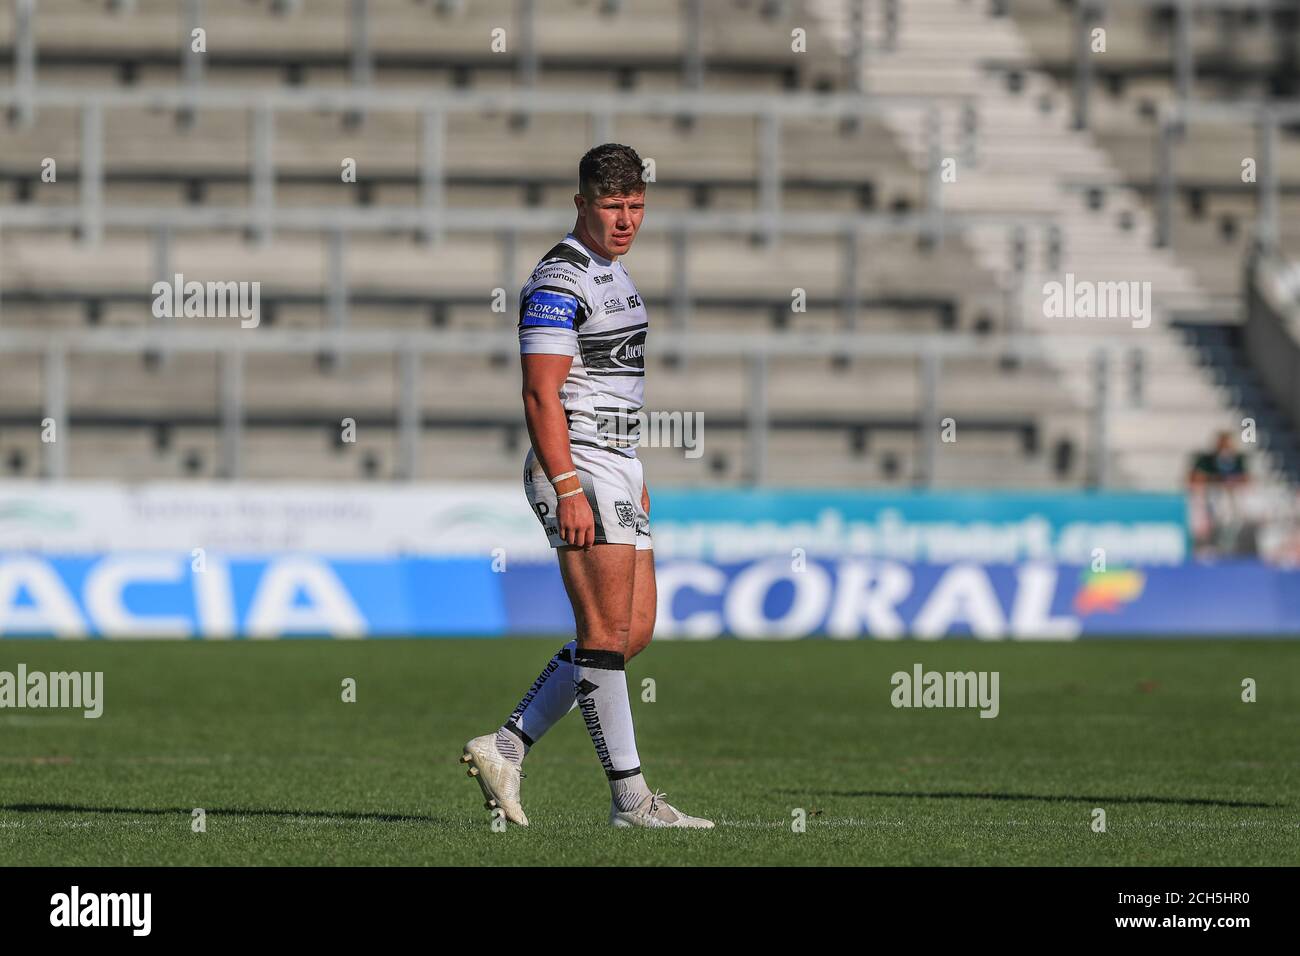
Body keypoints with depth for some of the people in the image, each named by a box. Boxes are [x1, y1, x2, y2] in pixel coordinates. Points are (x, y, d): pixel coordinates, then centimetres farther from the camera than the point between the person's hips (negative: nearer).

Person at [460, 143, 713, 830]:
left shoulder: (610, 273, 18)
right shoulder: (558, 281, -13)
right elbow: (541, 394, -19)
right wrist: (568, 490, -24)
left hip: (616, 466, 10)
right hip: (580, 467, -10)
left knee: (634, 631, 8)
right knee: (608, 632, -8)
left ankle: (506, 748, 11)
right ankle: (630, 798, -6)